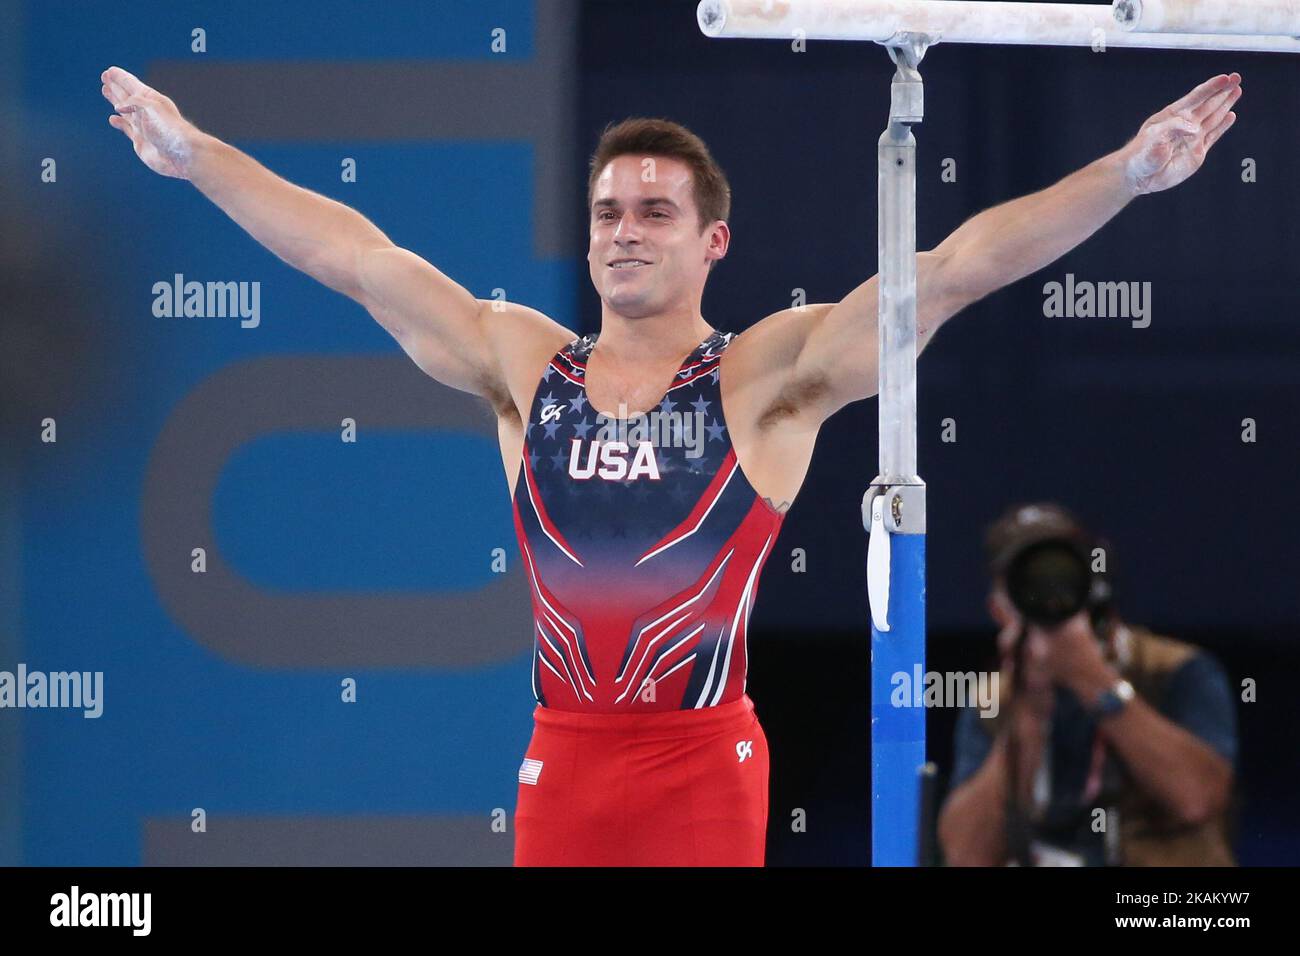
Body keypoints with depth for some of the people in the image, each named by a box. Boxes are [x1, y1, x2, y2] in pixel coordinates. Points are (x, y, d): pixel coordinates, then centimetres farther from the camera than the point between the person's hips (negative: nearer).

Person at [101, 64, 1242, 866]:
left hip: (702, 762, -3)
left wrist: (1127, 174, -17)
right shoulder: (522, 363, 9)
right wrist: (196, 154, 14)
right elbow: (360, 260, 12)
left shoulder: (770, 375, -1)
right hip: (561, 760, 3)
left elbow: (954, 266, -9)